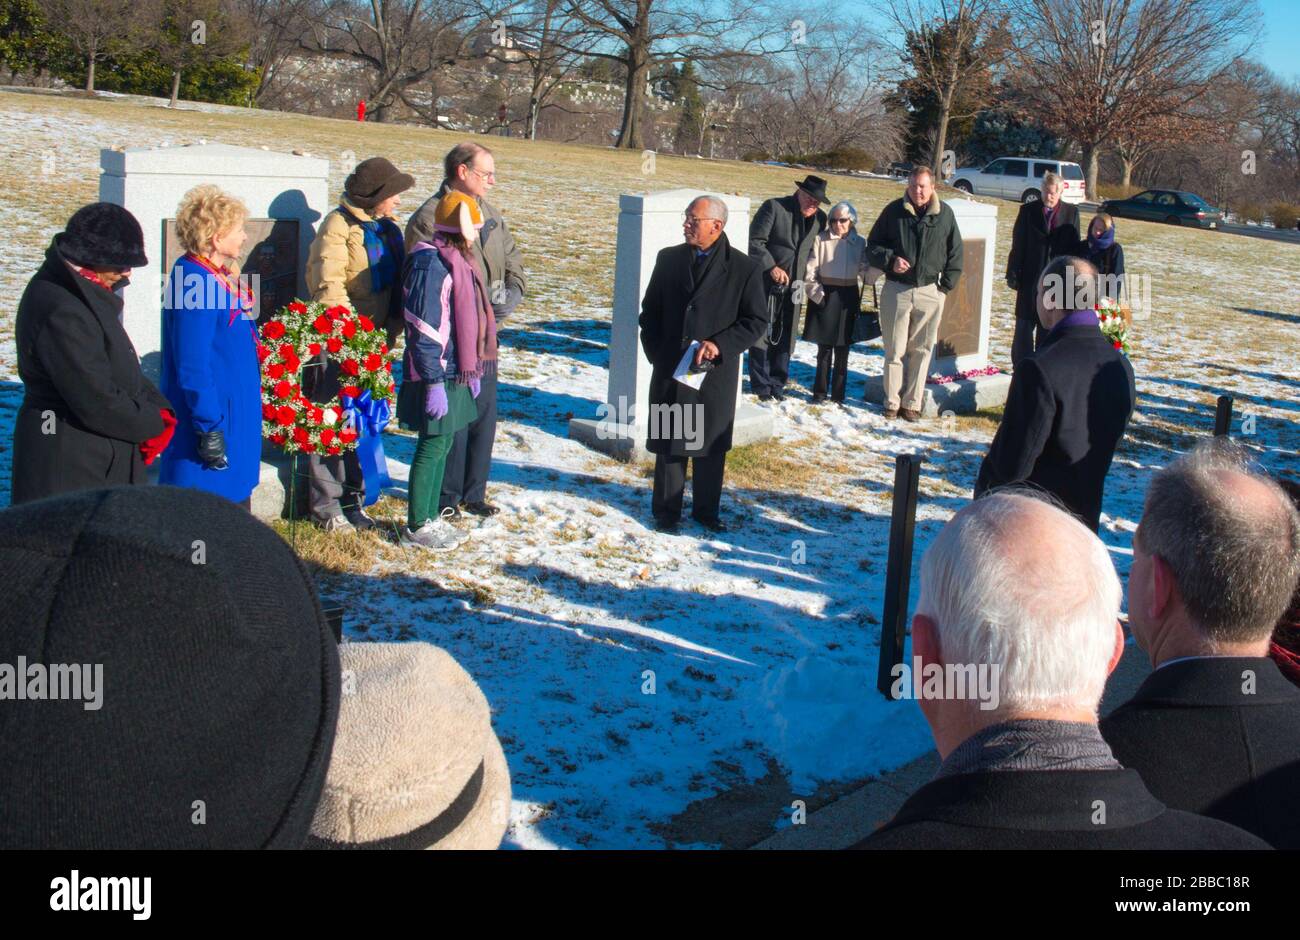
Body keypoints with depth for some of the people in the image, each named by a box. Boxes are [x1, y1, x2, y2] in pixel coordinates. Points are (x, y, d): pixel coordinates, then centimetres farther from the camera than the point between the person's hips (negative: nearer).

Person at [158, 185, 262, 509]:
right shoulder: (194, 282, -21)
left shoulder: (221, 275, 8)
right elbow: (193, 368, -23)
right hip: (212, 419, -10)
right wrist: (209, 429, -23)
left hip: (236, 414, 10)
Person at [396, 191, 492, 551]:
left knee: (442, 446, 16)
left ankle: (431, 516, 27)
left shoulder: (456, 261, 13)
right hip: (436, 376, -9)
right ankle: (417, 525, 10)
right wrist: (433, 383, -23)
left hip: (455, 373, 9)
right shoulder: (431, 264, -18)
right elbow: (422, 331, -22)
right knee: (432, 448, -1)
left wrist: (471, 371, 21)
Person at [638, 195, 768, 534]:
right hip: (670, 370, 2)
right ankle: (666, 512, 19)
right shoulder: (669, 259, 4)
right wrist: (656, 354, 1)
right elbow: (649, 311, 10)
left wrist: (720, 344, -16)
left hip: (716, 372, -2)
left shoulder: (744, 268, -5)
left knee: (711, 446, 9)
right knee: (669, 442, 8)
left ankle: (706, 510, 24)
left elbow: (756, 320, -4)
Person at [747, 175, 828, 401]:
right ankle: (761, 385, 9)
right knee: (763, 334, 0)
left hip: (793, 287, 5)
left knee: (785, 336, 9)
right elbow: (755, 241, -11)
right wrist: (771, 267, -18)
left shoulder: (819, 218, 7)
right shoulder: (774, 207, -9)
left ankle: (777, 383, 19)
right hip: (766, 282, -5)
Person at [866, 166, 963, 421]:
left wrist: (945, 286, 2)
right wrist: (890, 259, -12)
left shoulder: (945, 214, 2)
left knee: (921, 350, 5)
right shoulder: (894, 211, 0)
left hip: (930, 292, 0)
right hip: (896, 290, 0)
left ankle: (912, 403, 13)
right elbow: (873, 244, 6)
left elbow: (955, 254, 9)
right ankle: (892, 402, 13)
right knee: (894, 350, 4)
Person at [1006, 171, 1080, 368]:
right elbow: (1018, 245, 1)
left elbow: (1075, 247, 6)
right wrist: (1013, 275, -4)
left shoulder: (1071, 212, 5)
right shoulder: (1028, 210, 2)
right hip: (1030, 277, -1)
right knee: (1024, 326, 2)